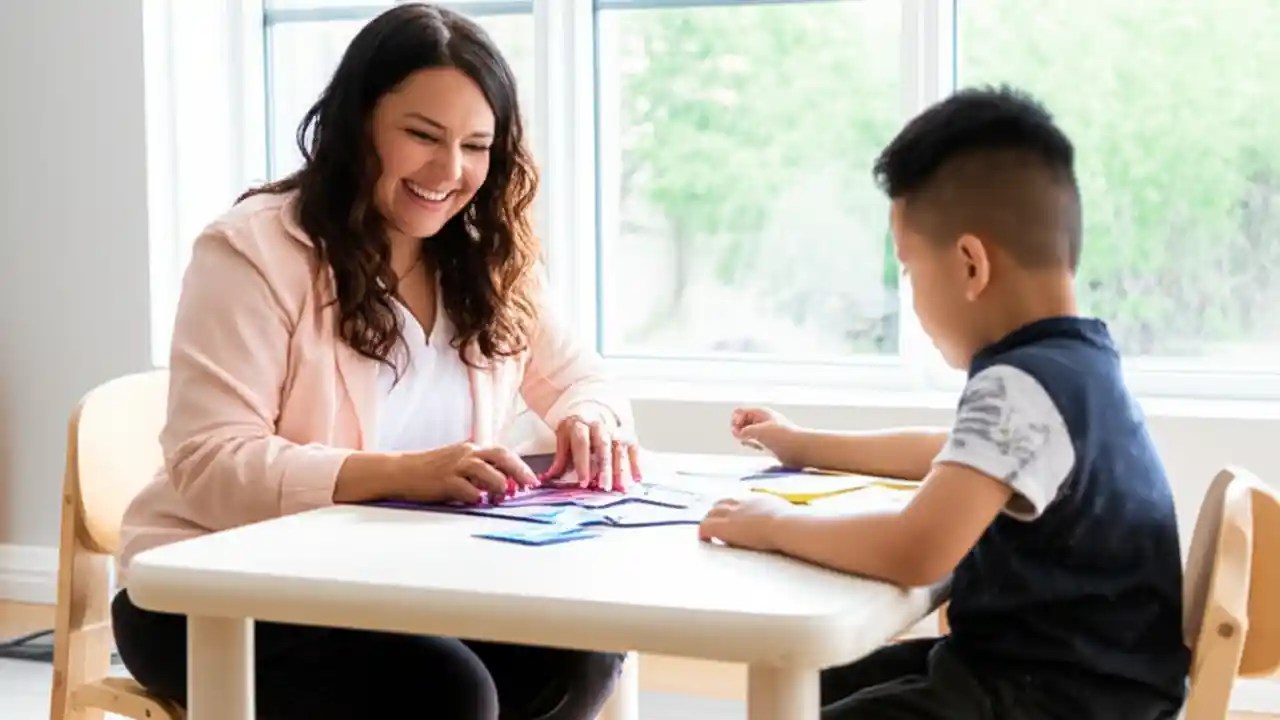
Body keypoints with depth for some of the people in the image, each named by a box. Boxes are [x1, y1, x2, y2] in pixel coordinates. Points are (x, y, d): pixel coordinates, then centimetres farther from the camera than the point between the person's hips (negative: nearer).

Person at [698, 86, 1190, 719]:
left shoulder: (1022, 388, -24)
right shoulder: (1071, 362, 9)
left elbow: (914, 551, -38)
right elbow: (955, 454, 30)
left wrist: (775, 524, -21)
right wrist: (805, 446, 35)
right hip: (1031, 661, 11)